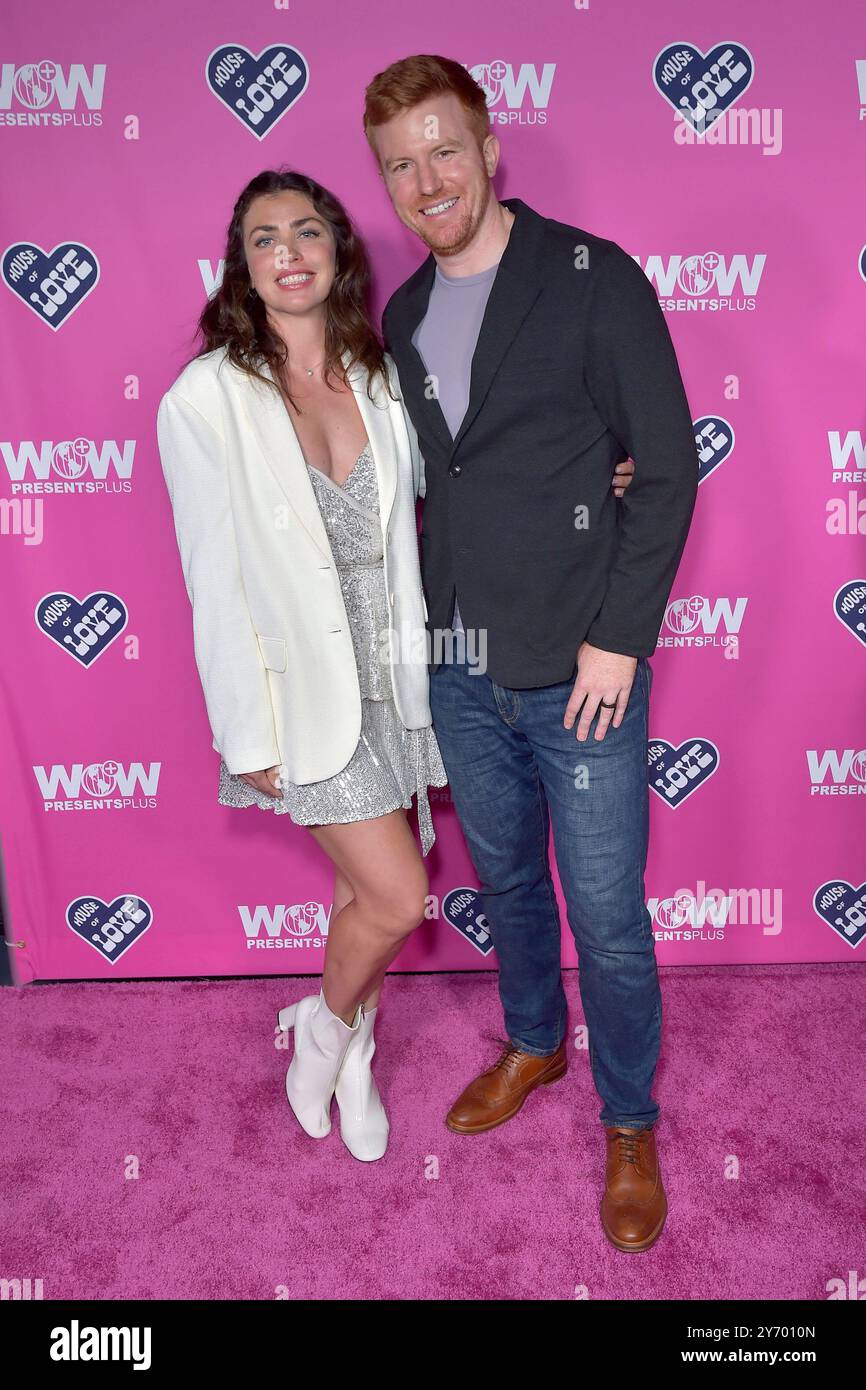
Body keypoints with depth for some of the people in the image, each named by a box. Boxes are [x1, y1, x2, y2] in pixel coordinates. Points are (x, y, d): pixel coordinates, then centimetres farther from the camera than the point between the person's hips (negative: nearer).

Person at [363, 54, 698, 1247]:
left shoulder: (594, 282, -8)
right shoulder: (404, 317, 9)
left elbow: (668, 470, -9)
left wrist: (617, 638, -13)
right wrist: (429, 628, 4)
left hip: (578, 669, -5)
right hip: (459, 670, 5)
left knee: (607, 913, 5)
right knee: (503, 877, 21)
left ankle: (629, 1123, 29)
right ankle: (533, 1044, 46)